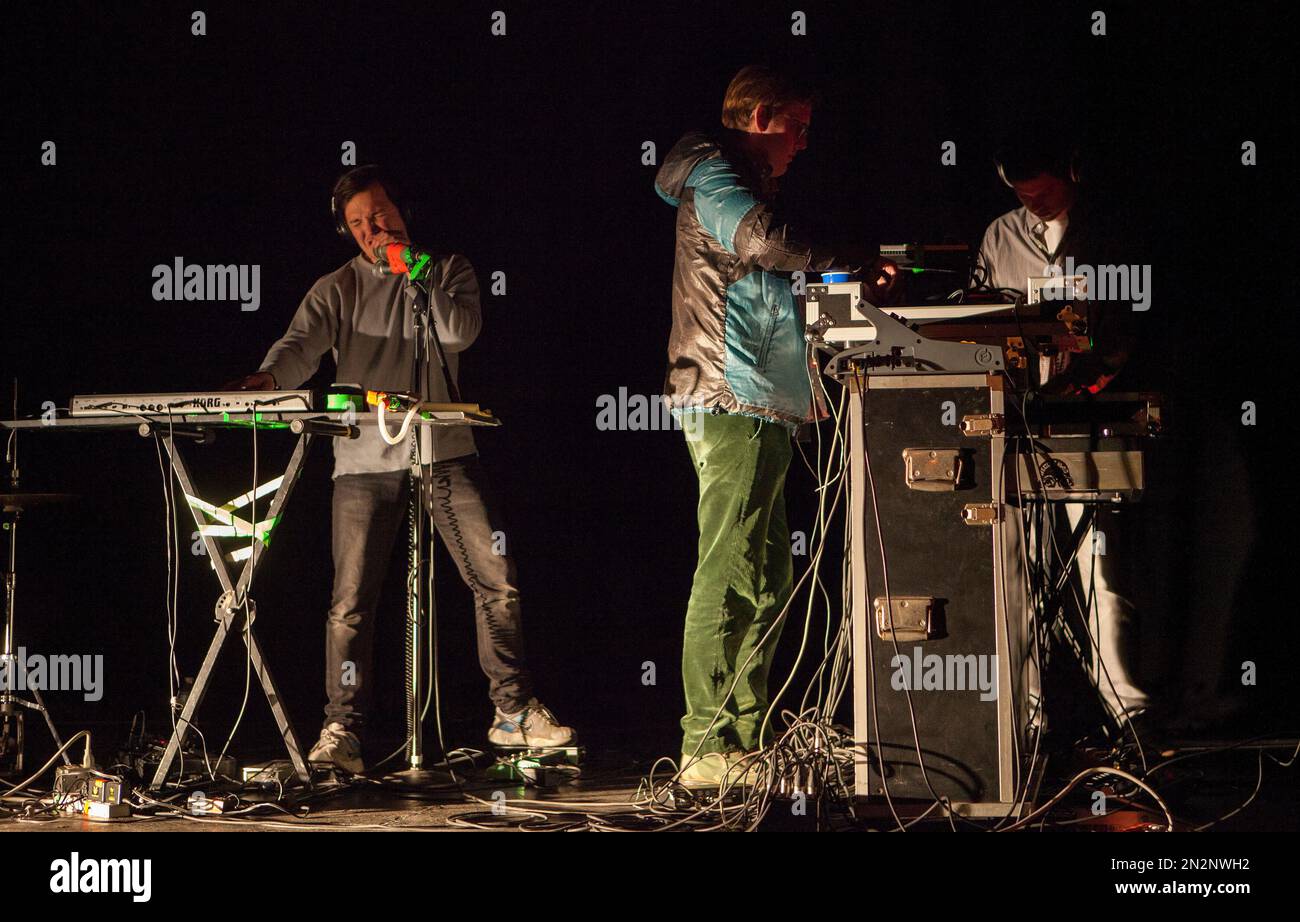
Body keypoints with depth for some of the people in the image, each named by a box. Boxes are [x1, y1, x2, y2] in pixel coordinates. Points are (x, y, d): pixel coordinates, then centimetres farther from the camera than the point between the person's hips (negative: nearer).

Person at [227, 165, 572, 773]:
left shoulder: (447, 271, 12)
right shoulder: (337, 289, 8)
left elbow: (461, 332, -6)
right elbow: (304, 343, -8)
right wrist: (270, 377, -29)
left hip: (444, 452, 1)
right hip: (366, 459, -1)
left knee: (497, 581, -1)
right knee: (351, 603, -7)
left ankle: (513, 713, 12)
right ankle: (341, 734, -2)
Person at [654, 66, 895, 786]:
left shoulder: (739, 181, 28)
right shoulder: (713, 174, -5)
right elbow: (762, 239, -24)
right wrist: (853, 263, -15)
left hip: (757, 408, 11)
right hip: (730, 403, -11)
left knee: (765, 579, 11)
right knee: (728, 577, -14)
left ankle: (745, 738, 14)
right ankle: (706, 748, -15)